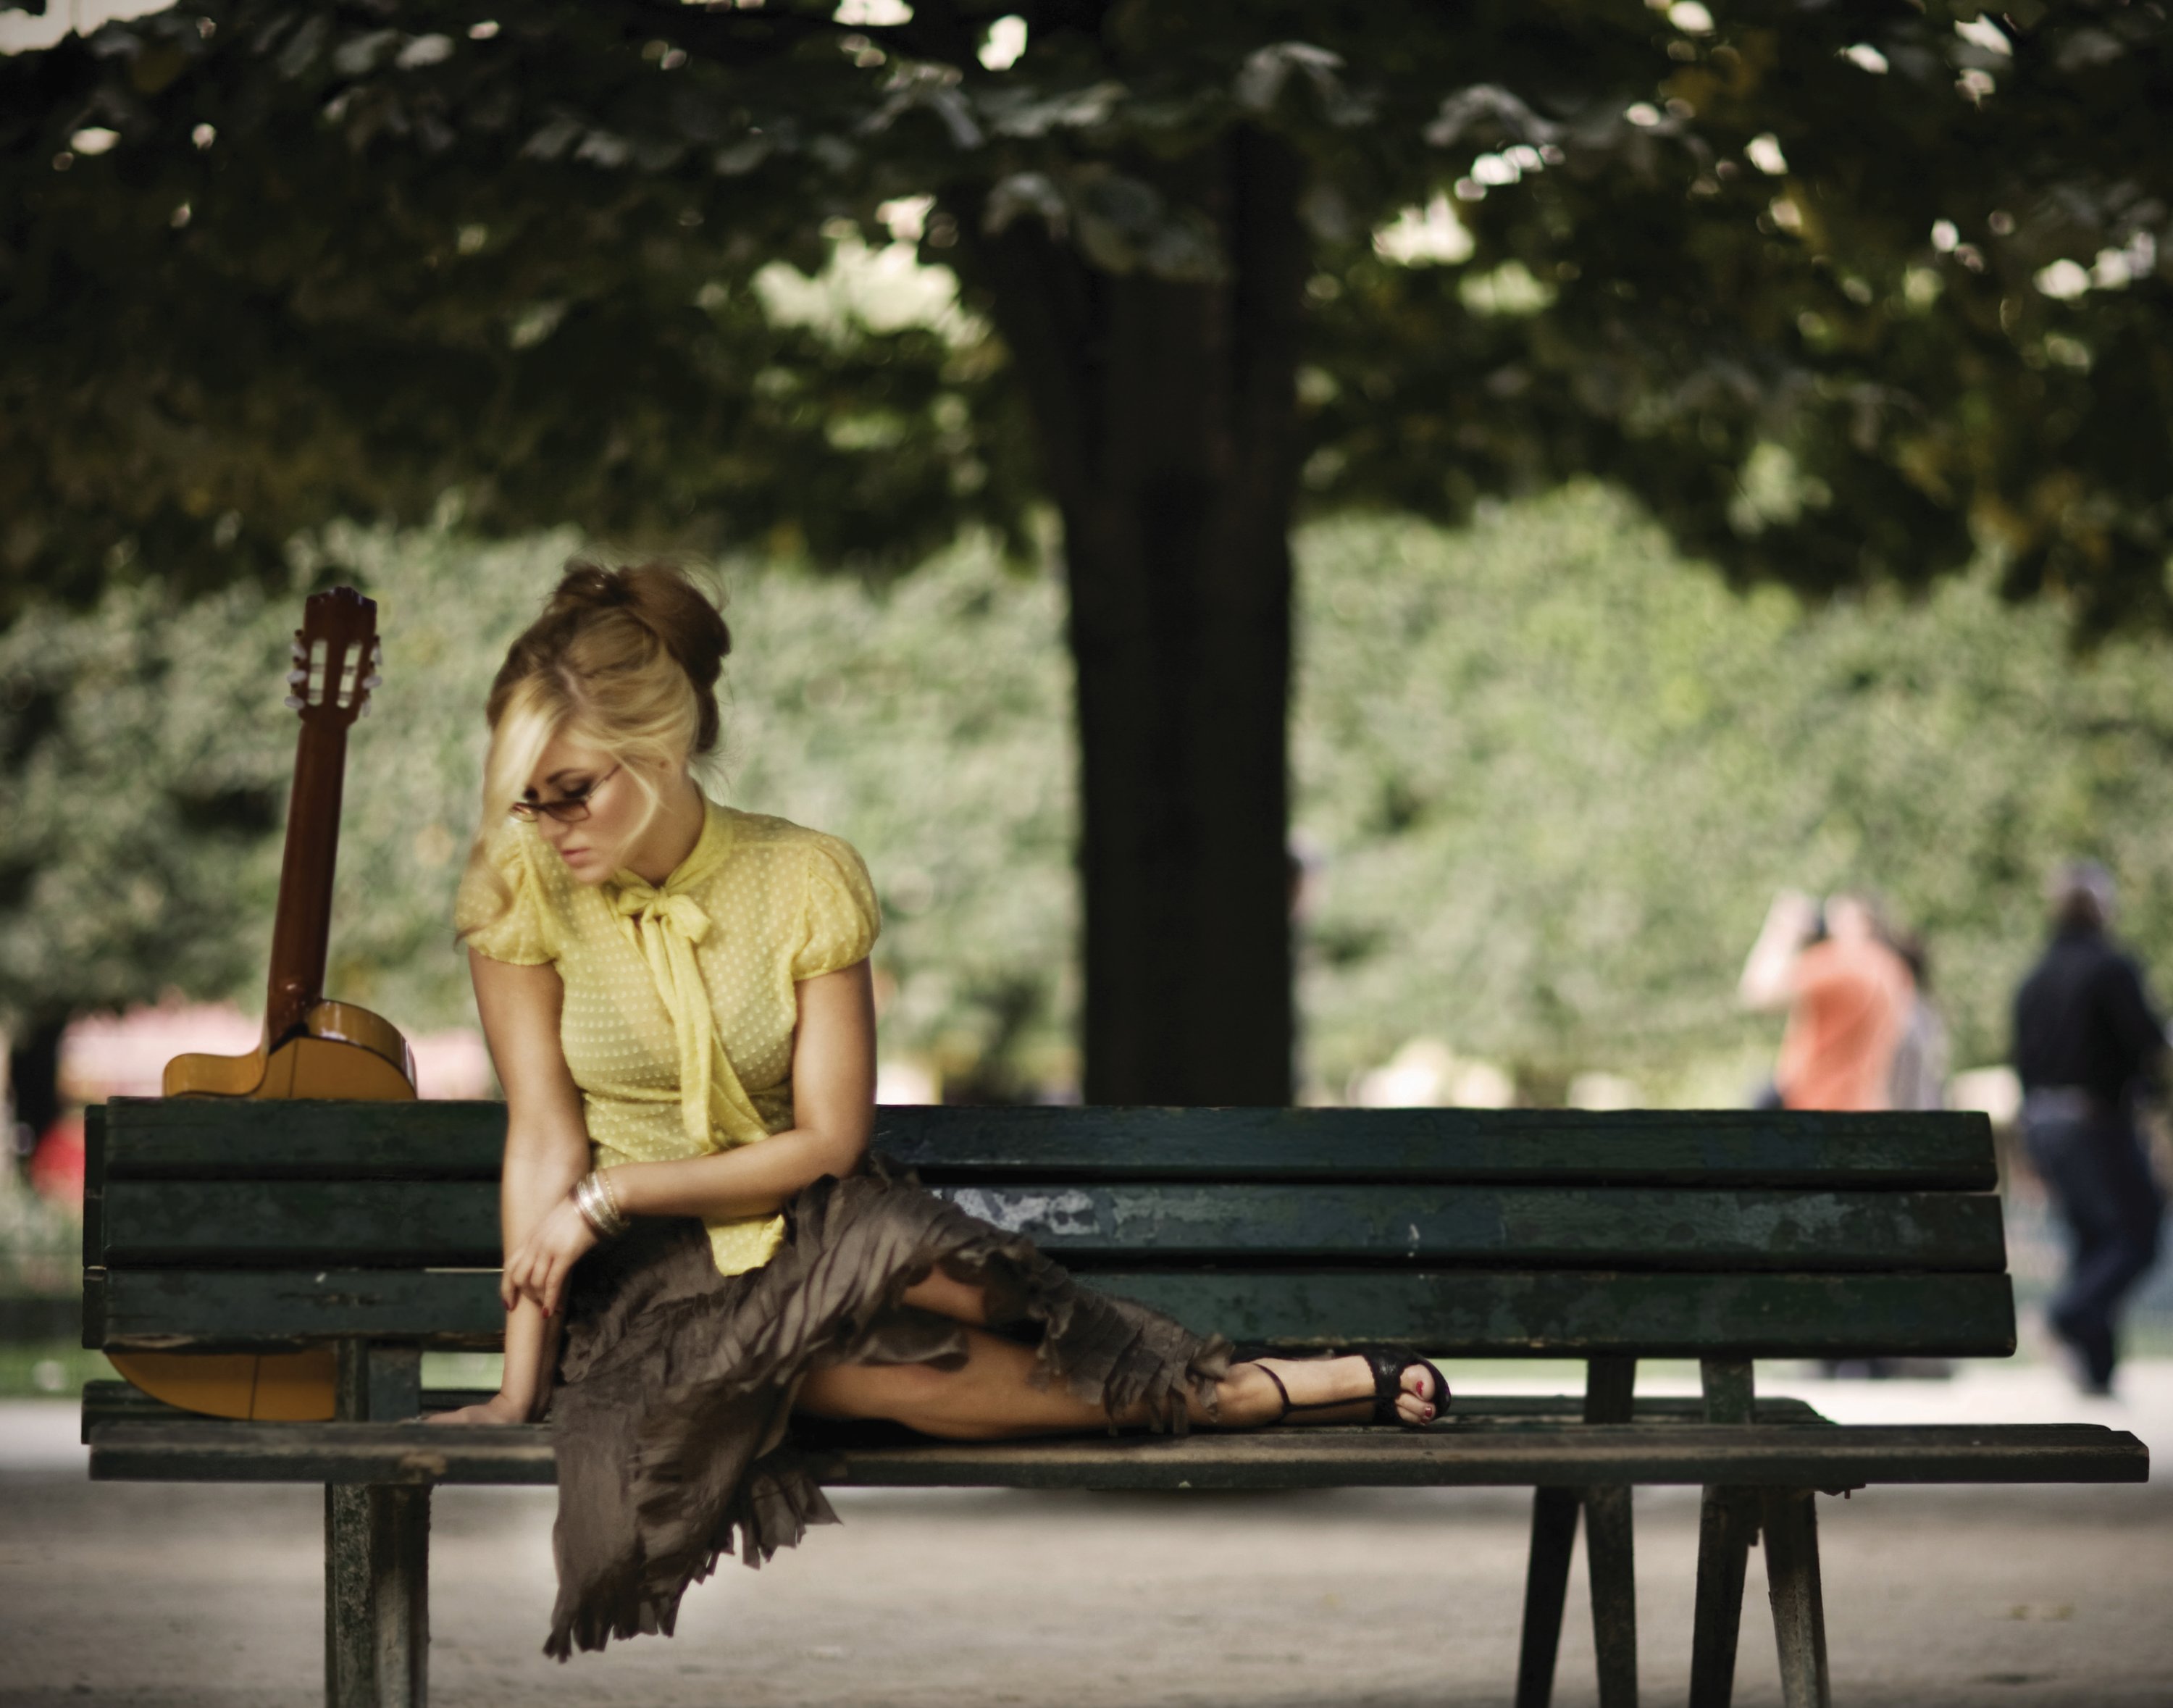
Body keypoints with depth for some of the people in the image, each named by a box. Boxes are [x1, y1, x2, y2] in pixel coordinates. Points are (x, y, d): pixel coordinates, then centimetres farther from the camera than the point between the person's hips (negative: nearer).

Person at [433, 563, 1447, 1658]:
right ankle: (1240, 1396, -25)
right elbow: (544, 1142, -9)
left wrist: (610, 1195, -15)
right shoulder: (523, 892, -10)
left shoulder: (804, 880, -10)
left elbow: (826, 1140, -9)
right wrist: (522, 1385, -12)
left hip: (811, 1229, 1)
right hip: (652, 1280, -1)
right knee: (915, 1379, -32)